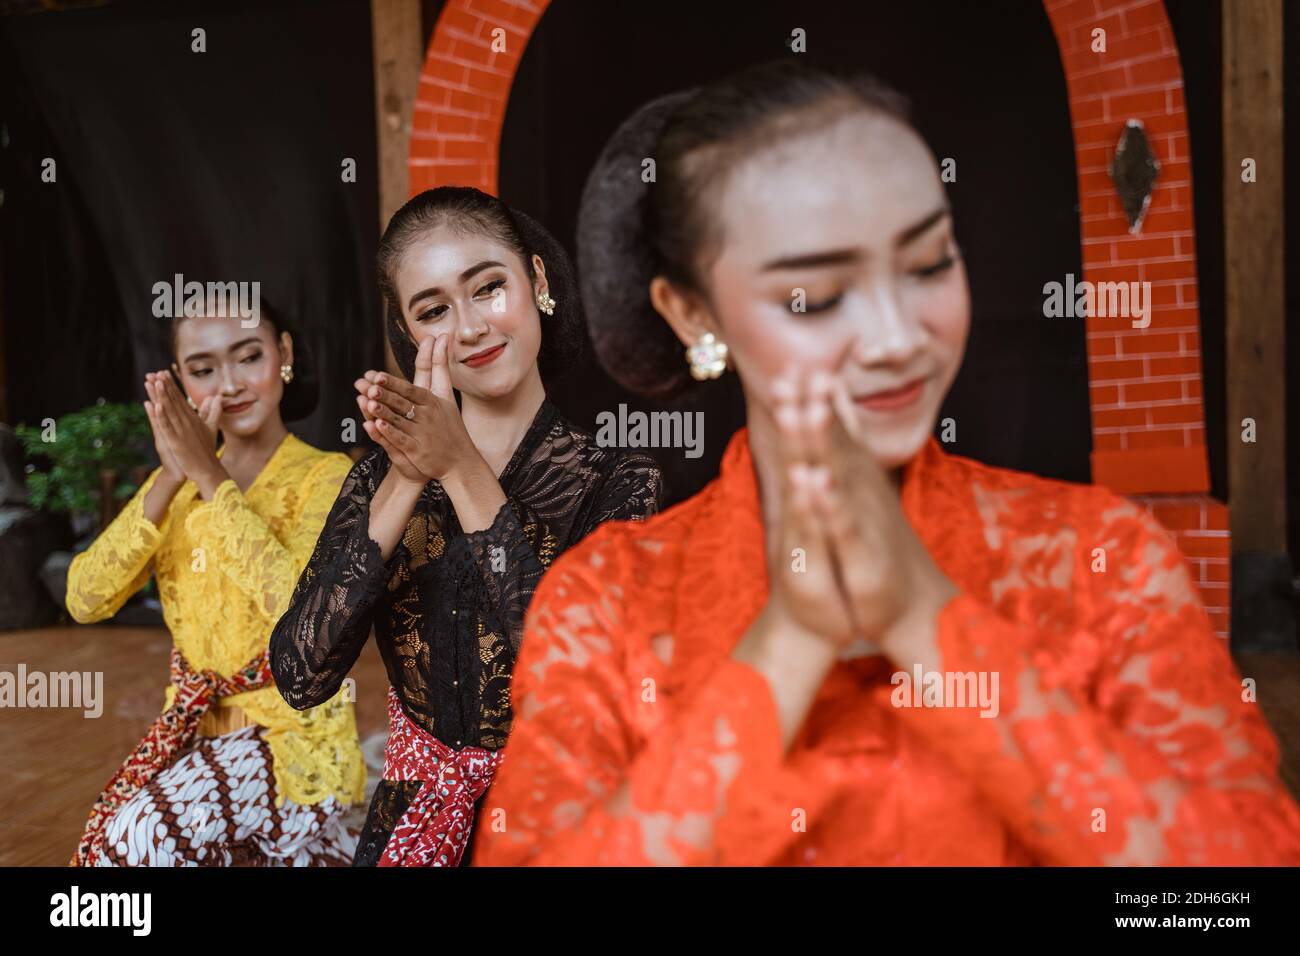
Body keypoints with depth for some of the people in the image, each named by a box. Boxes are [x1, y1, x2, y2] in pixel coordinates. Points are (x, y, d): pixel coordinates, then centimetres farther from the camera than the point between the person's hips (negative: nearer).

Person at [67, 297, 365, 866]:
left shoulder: (327, 475, -9)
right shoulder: (179, 483, 7)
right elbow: (85, 601, -6)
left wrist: (212, 477, -23)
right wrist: (170, 480, -17)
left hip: (296, 732, -6)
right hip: (199, 729, 6)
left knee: (139, 838, -23)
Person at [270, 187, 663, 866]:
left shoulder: (614, 481, -6)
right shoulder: (382, 474, 1)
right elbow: (299, 677, -9)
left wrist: (463, 472, -20)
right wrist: (407, 487, -17)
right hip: (412, 819, 2)